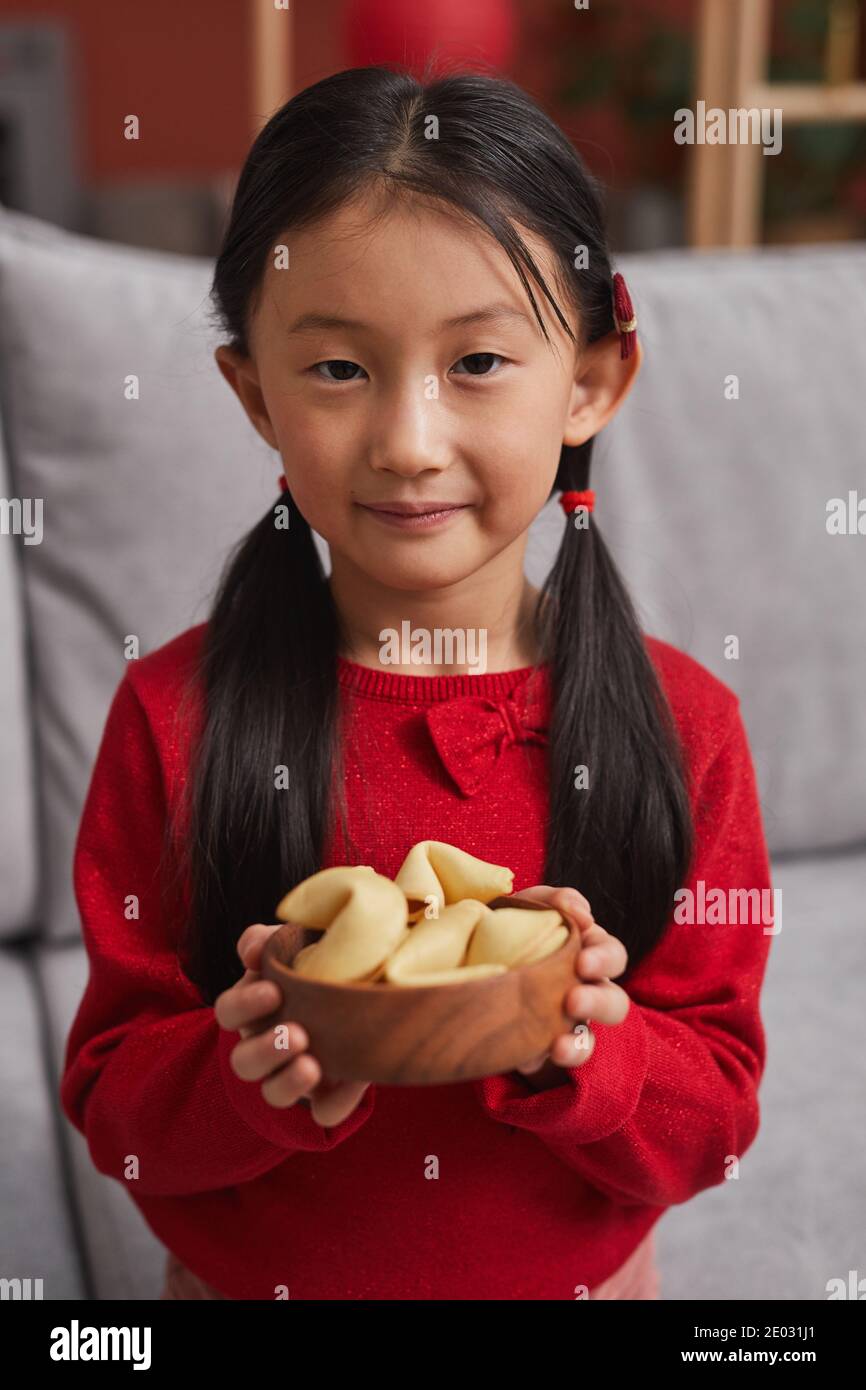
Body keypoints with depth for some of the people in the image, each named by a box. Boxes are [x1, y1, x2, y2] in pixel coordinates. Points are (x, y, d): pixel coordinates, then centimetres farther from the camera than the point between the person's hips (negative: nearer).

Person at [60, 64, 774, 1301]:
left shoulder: (681, 724, -14)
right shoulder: (175, 716, -17)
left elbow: (715, 1117, -11)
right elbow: (111, 1102, -12)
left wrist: (578, 1051, -29)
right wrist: (263, 1077, -31)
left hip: (587, 1281, 1)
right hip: (250, 1278, 0)